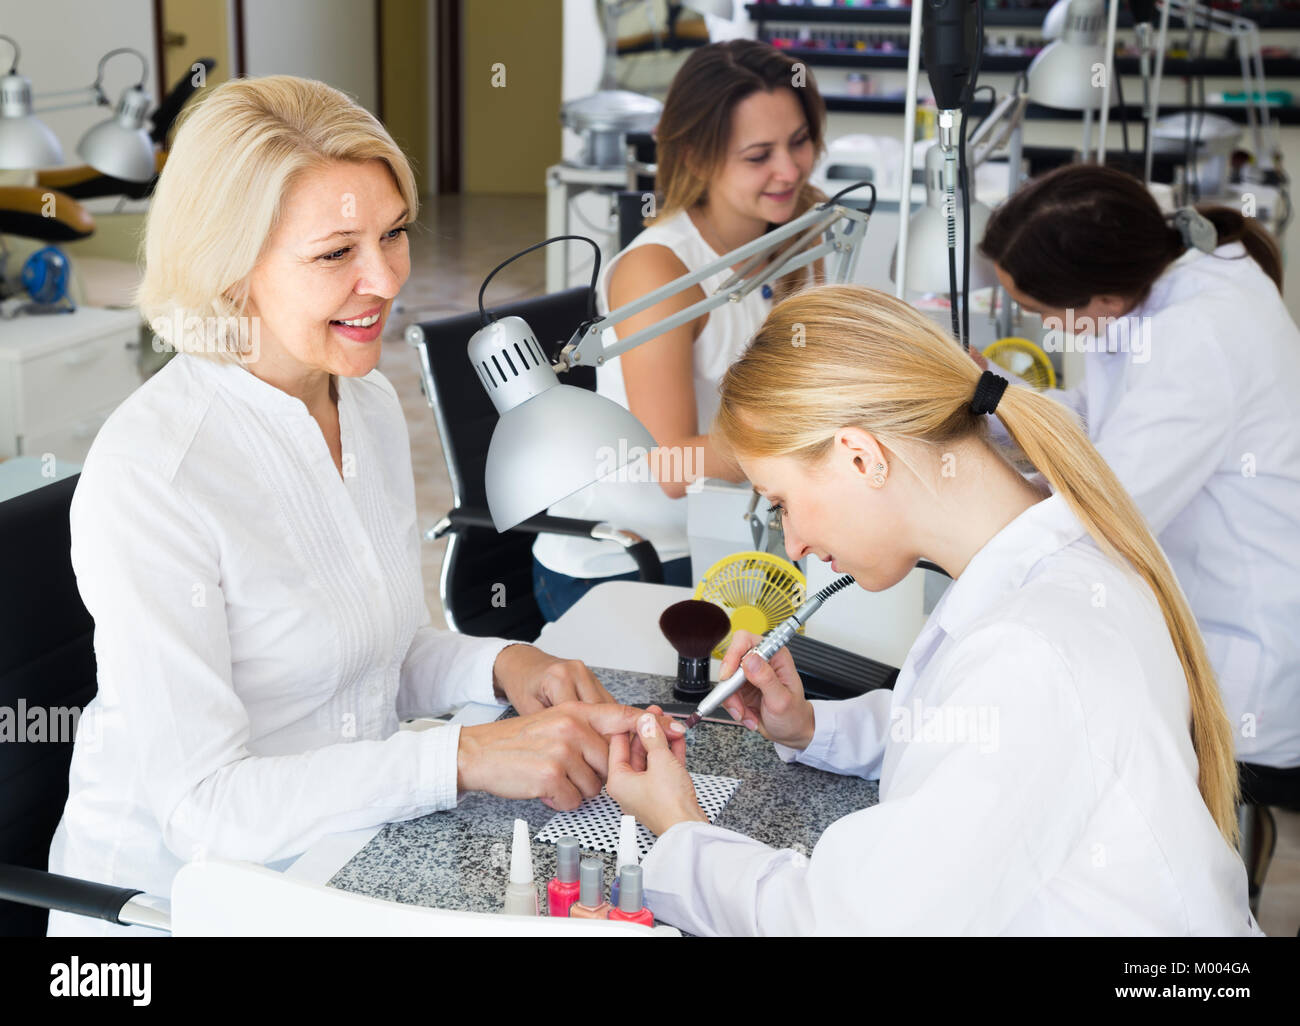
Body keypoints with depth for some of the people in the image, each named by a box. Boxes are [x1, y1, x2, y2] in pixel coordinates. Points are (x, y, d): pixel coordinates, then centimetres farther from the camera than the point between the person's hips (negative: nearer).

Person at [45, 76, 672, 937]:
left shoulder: (373, 406, 3)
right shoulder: (146, 476, -22)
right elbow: (202, 806, -23)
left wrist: (503, 666, -6)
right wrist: (468, 757, -28)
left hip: (346, 862, 7)